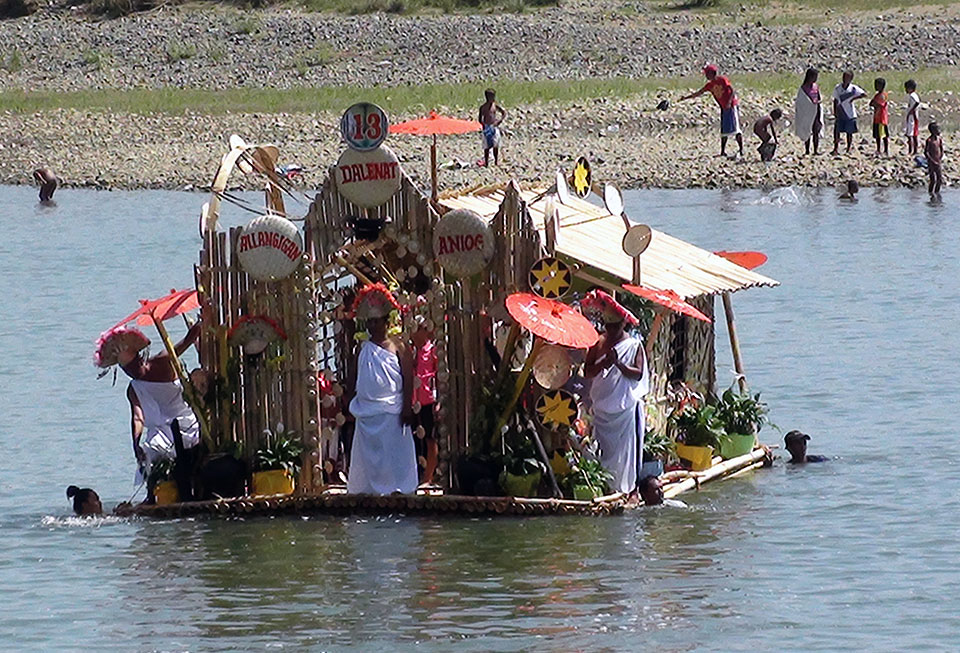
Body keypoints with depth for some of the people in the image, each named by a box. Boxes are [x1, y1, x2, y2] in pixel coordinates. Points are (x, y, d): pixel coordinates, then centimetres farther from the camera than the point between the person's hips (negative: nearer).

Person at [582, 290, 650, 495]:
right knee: (604, 449, 5)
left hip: (626, 407, -3)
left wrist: (619, 364, -23)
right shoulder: (598, 344, 7)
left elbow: (638, 374, -9)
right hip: (602, 407, 3)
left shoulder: (634, 345, -2)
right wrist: (603, 363, -16)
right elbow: (587, 372, 3)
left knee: (625, 448, -1)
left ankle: (628, 487, 5)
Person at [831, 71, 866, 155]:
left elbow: (864, 94, -15)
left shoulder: (853, 88, -8)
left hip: (850, 114, -2)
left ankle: (848, 150, 14)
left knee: (849, 133, 5)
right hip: (840, 115, 2)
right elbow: (835, 101, 11)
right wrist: (835, 113, 6)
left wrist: (854, 98, -23)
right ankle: (836, 149, 0)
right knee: (836, 131, -5)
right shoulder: (837, 88, 2)